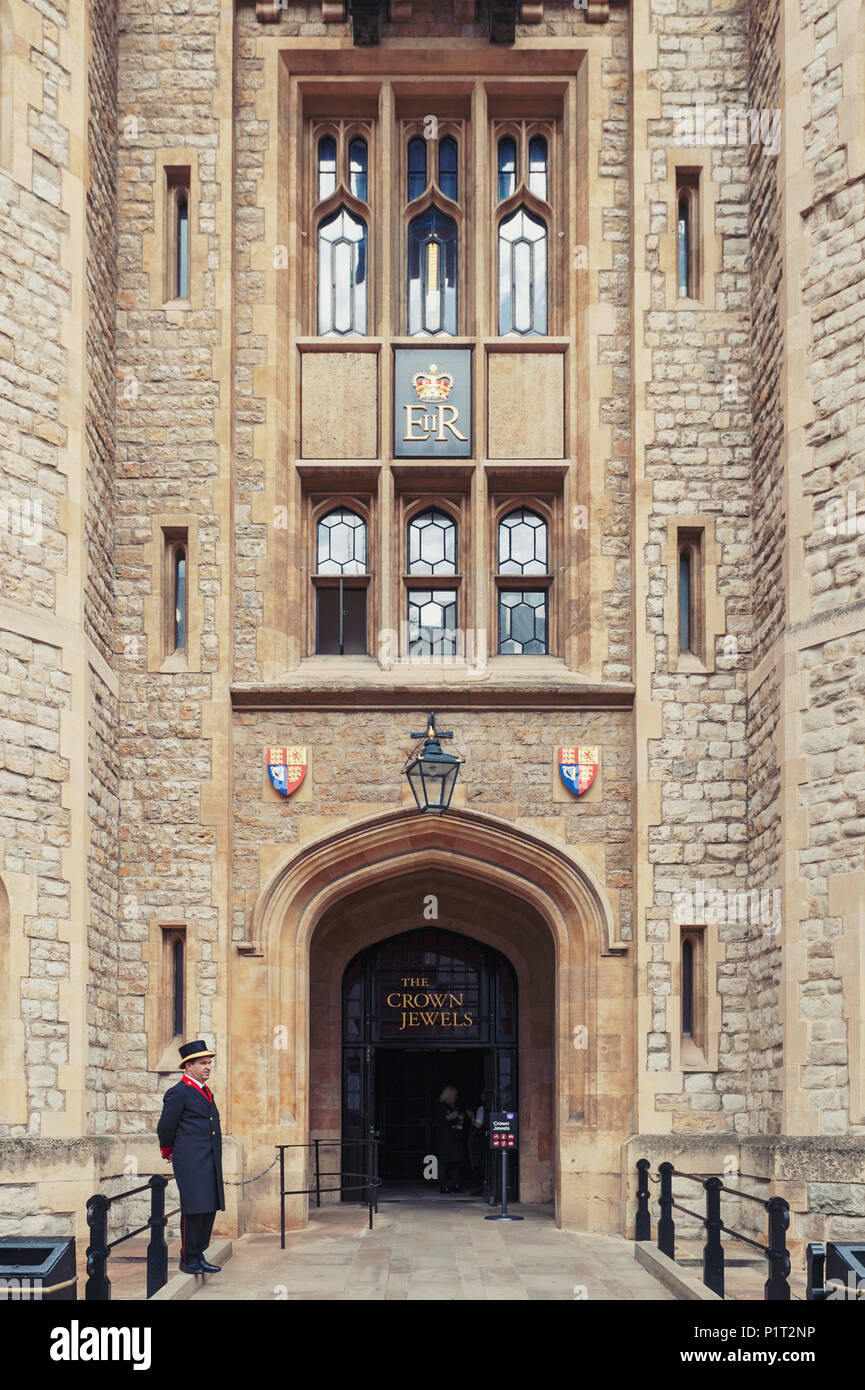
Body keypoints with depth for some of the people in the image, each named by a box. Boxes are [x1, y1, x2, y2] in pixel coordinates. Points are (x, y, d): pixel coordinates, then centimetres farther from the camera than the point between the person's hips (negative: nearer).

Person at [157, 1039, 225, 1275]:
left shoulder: (206, 1092, 18)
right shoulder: (178, 1093, -9)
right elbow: (165, 1128, -3)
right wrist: (168, 1153, 12)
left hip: (210, 1163, 8)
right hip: (191, 1163, -8)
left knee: (209, 1209, 8)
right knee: (193, 1211, -6)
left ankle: (199, 1256, 15)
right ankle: (188, 1260, 1)